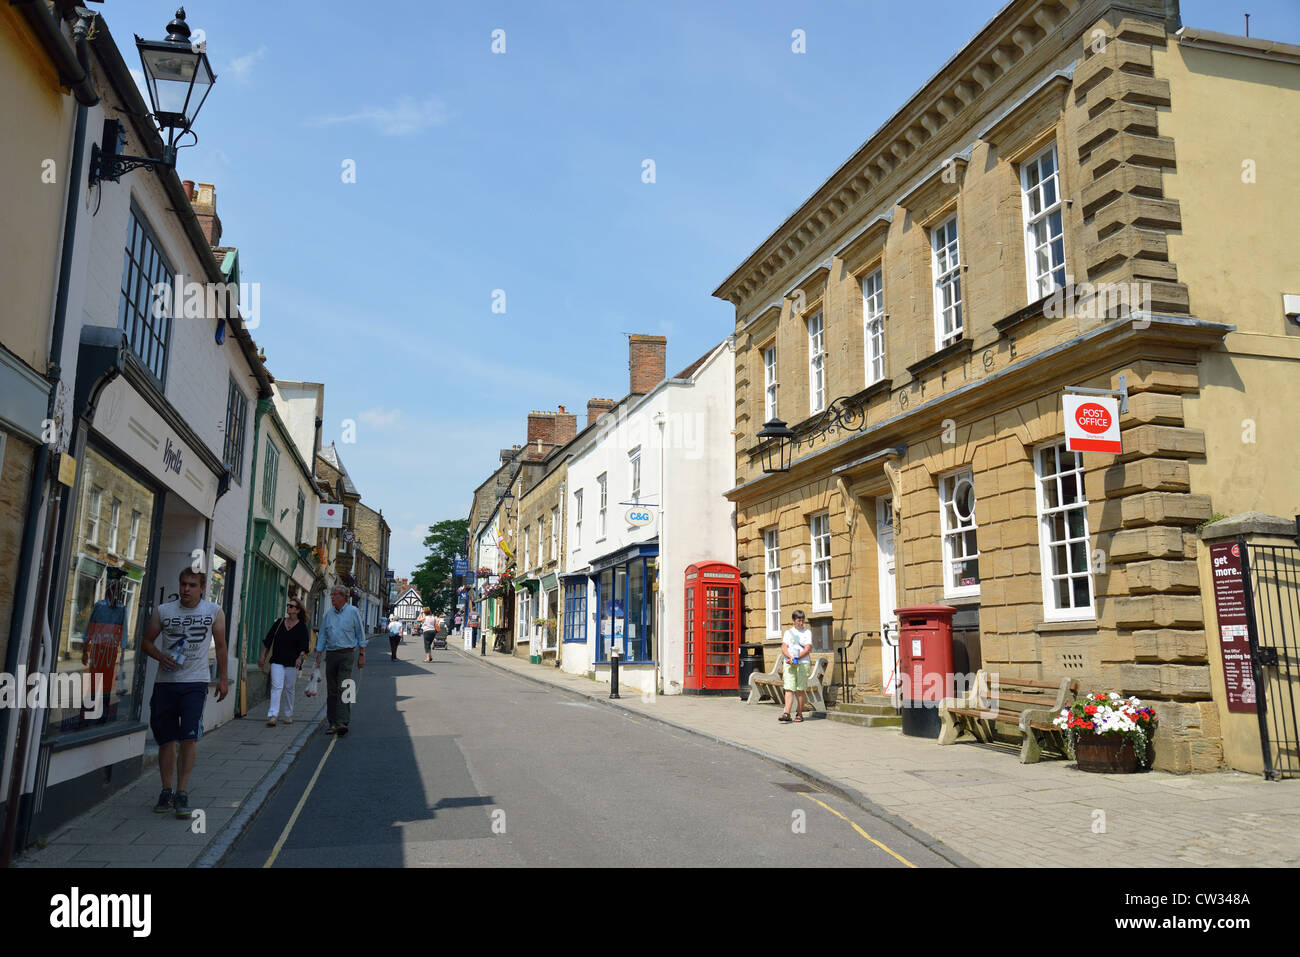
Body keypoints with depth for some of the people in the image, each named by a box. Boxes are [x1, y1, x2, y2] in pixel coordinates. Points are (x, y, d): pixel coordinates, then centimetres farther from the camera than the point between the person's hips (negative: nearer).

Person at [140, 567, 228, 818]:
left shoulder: (214, 612, 3)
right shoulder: (163, 611, 5)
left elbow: (220, 646, 10)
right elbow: (146, 642, 12)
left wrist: (222, 679, 10)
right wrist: (160, 656, -9)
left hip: (195, 683, -2)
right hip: (165, 682, 2)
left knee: (188, 738, -9)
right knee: (166, 739, 7)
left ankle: (182, 793, -2)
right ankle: (167, 791, 20)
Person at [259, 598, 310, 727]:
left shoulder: (302, 627, 1)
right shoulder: (279, 622, 8)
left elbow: (304, 646, -3)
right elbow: (268, 640, 12)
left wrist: (300, 657, -19)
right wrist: (263, 656, 10)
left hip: (292, 662, -1)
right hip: (277, 661, 1)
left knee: (289, 688, 7)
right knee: (276, 687, -11)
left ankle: (289, 715, 21)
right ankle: (272, 715, -19)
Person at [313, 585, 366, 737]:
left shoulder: (353, 611, 1)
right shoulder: (328, 614, 12)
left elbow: (360, 634, 2)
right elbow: (322, 636, 14)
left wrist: (361, 655, -2)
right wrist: (318, 656, 7)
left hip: (346, 654, -5)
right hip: (331, 655, 5)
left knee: (343, 687, -14)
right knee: (332, 690, 6)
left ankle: (342, 722, -19)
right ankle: (333, 723, 14)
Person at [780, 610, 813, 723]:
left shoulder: (807, 632, 8)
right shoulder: (788, 632, 15)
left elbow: (807, 649, -3)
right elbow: (783, 648, 6)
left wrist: (796, 658, -13)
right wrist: (790, 658, -12)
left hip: (803, 663, -2)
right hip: (789, 663, 2)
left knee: (801, 689, -1)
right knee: (789, 689, -7)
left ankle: (799, 714, 8)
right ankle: (786, 713, -14)